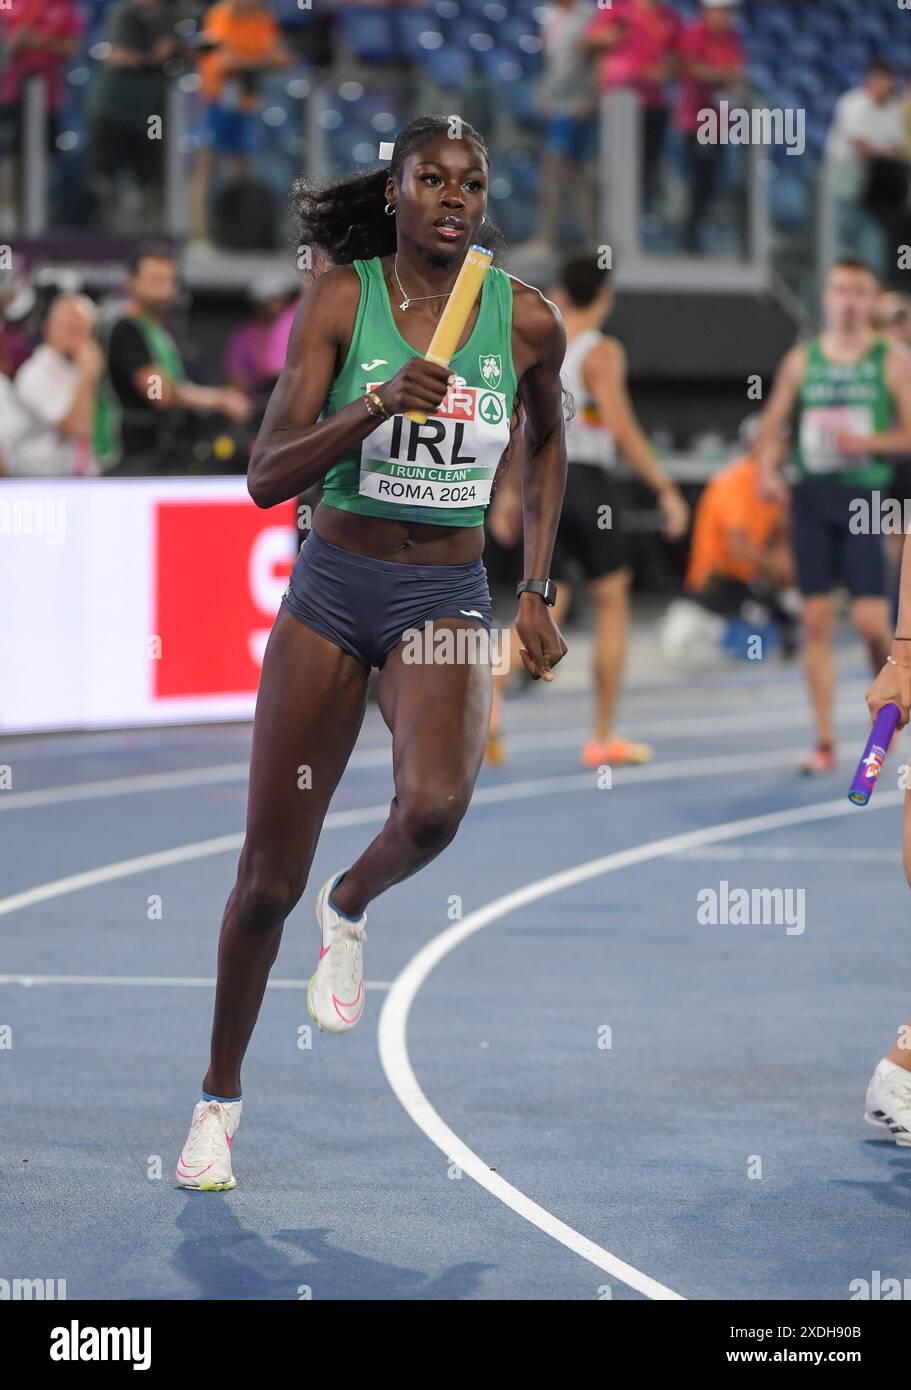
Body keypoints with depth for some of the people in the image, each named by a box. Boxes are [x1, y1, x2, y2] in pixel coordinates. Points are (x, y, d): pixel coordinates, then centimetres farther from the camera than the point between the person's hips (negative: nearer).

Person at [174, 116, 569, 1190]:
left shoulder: (527, 319, -2)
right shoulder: (339, 299, -8)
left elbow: (548, 441, 19)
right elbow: (266, 476, -15)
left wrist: (536, 591, 14)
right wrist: (380, 404, -29)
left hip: (448, 598, 1)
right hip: (333, 588, 0)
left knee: (433, 806, -31)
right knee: (268, 875, 2)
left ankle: (350, 908, 5)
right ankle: (219, 1099, 22)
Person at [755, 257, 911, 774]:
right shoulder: (802, 360, 9)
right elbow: (771, 427, 10)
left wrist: (868, 442, -18)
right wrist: (767, 470, -8)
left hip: (865, 498, -3)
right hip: (811, 495, 3)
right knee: (817, 621, 1)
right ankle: (825, 742, 5)